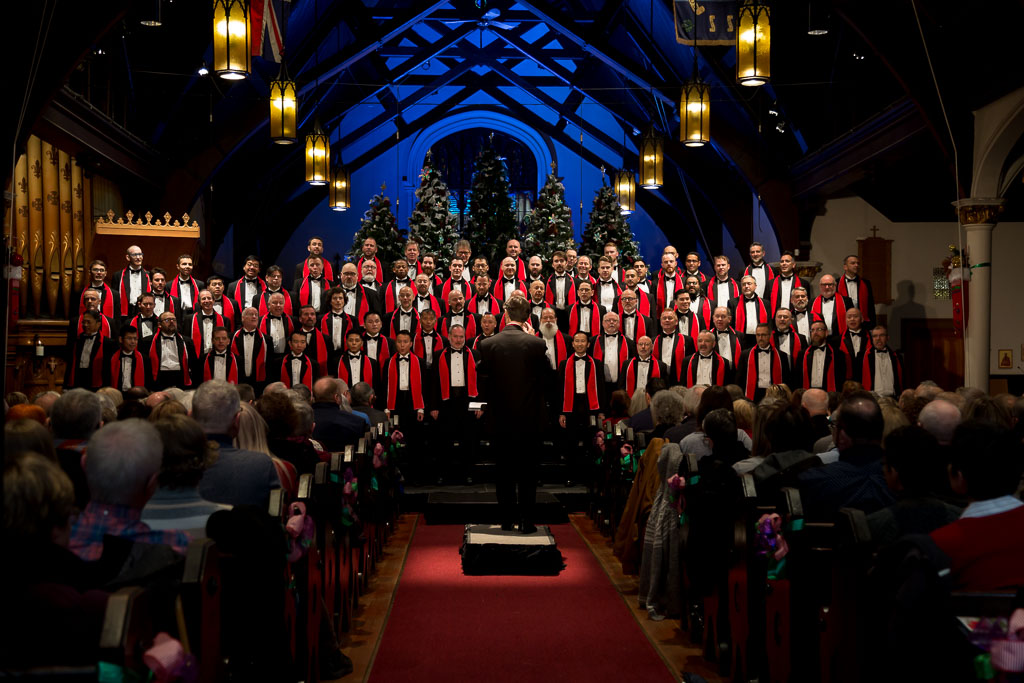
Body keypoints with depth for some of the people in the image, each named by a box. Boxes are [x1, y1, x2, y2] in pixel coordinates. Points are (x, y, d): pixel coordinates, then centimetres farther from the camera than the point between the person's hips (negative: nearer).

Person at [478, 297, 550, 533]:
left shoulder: (487, 344, -7)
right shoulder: (536, 344, -11)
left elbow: (483, 383, -3)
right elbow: (545, 376, 2)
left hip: (500, 419, 1)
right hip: (530, 419, -1)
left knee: (504, 472, 12)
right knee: (528, 473, 8)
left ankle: (506, 520, 16)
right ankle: (526, 521, 9)